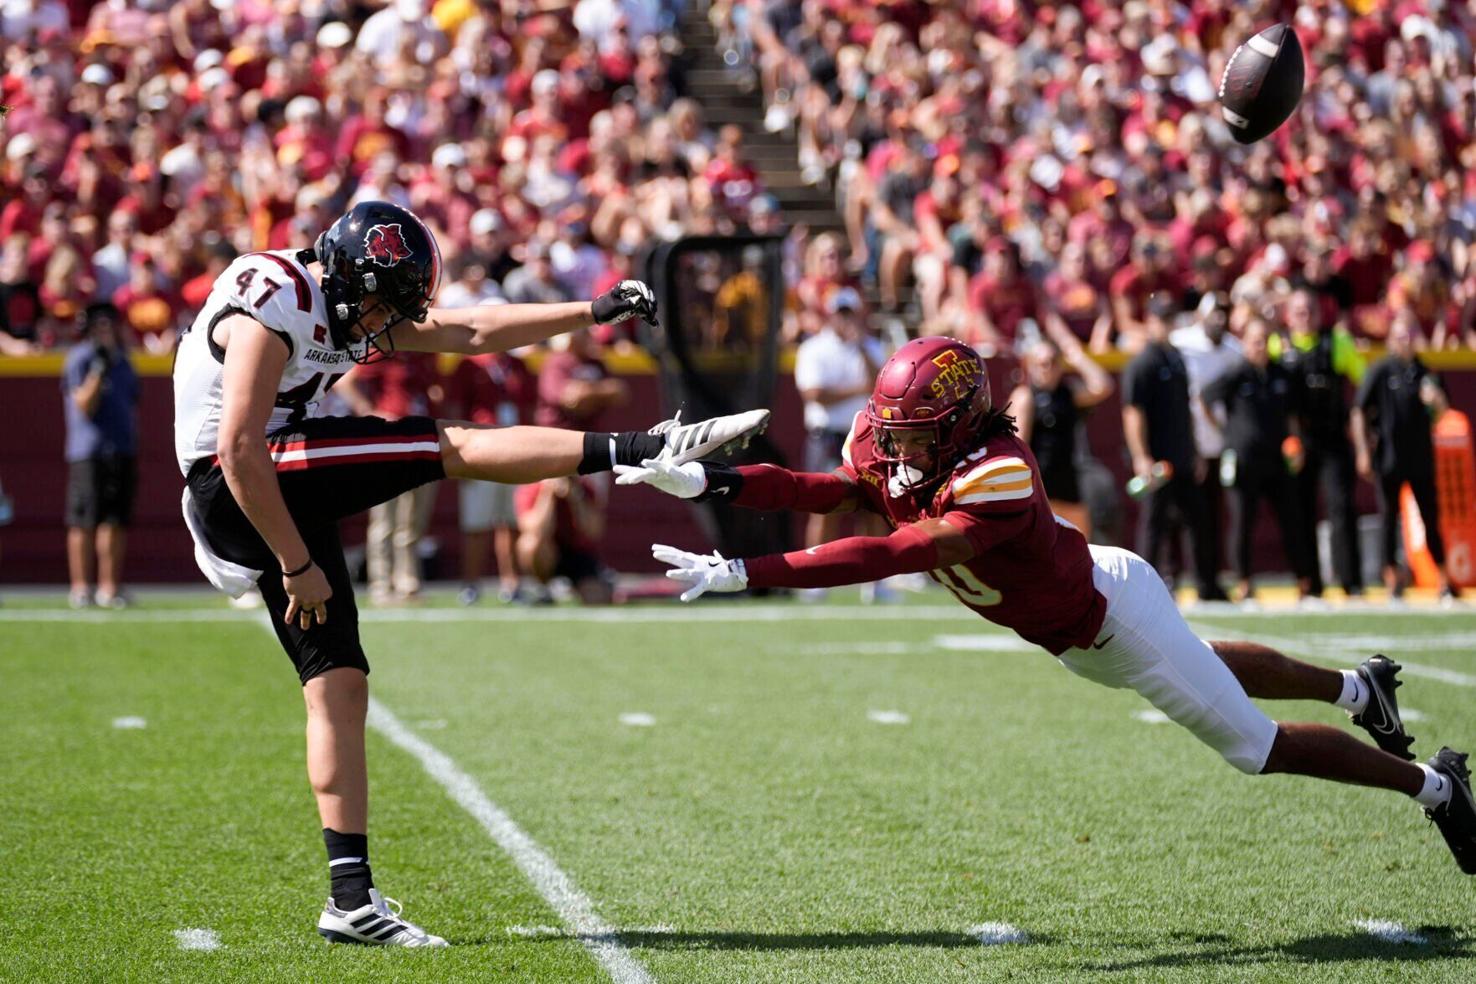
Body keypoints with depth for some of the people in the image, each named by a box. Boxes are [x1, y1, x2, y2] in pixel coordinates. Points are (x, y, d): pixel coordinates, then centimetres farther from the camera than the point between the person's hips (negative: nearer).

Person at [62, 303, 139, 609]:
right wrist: (99, 369, -24)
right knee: (84, 523, -4)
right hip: (90, 454, -7)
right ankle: (81, 588, -1)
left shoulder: (122, 360, 16)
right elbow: (85, 406, -14)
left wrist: (133, 451, 17)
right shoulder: (81, 359, -6)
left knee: (116, 523, 6)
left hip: (122, 453, 7)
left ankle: (110, 588, 11)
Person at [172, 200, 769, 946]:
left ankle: (351, 898, 3)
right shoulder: (270, 307, -18)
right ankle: (639, 450, -13)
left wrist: (595, 312, 14)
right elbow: (238, 451, -23)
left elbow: (469, 330, 17)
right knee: (451, 448, -15)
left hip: (289, 485, 9)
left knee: (339, 686, 3)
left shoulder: (351, 310, 11)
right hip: (230, 492, -9)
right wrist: (296, 564, -19)